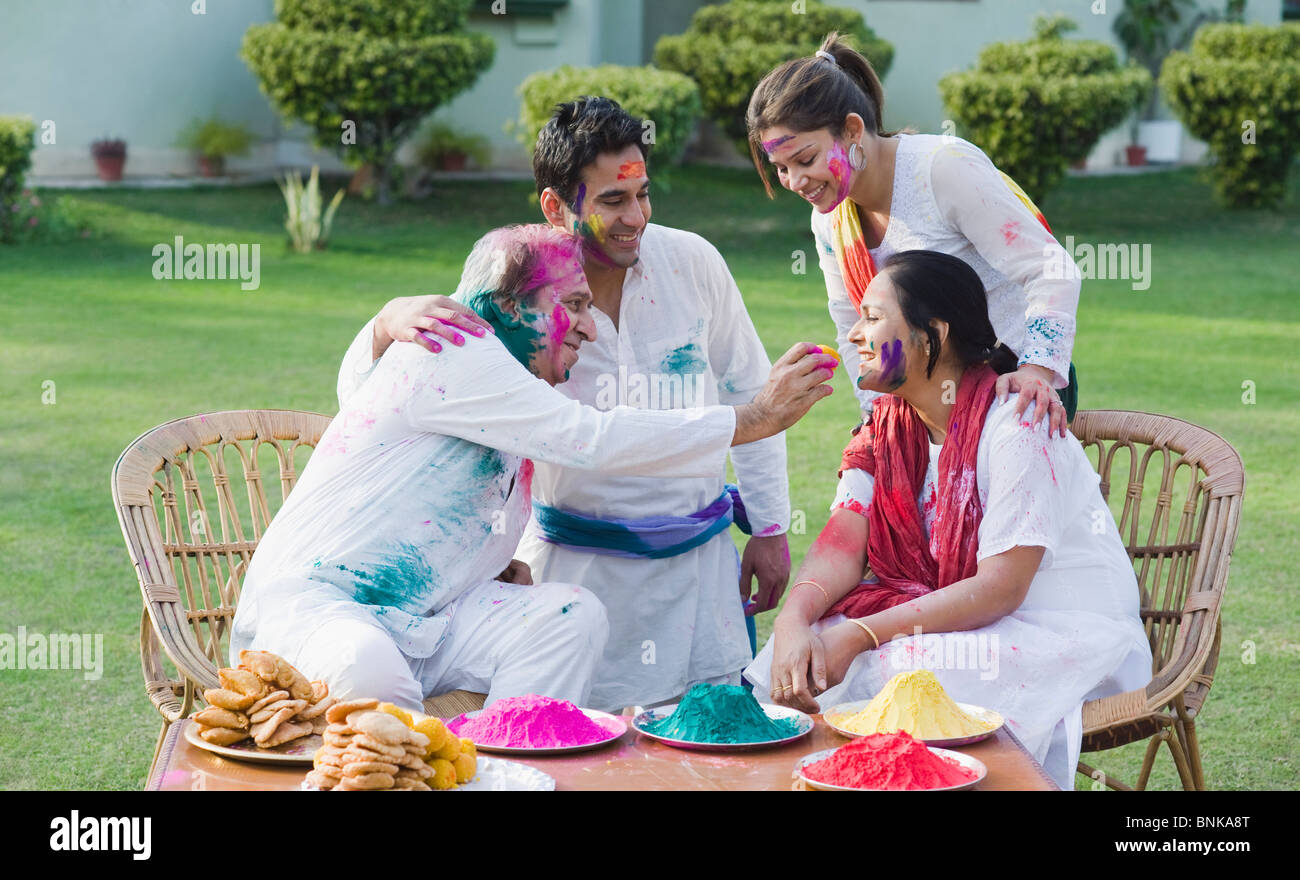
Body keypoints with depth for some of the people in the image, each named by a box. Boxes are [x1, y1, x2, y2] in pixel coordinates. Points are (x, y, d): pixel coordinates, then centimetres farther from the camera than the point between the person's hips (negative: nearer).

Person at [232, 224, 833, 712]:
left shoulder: (517, 389, 18)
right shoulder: (451, 354, -12)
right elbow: (590, 440, -21)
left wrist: (505, 569, 5)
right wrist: (754, 420, -18)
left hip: (418, 619, 9)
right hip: (310, 601, -9)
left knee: (572, 613, -12)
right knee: (367, 670, -41)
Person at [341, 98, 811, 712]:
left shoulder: (692, 262, -4)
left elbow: (748, 393, 10)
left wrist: (770, 528, 10)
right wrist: (390, 322, -36)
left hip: (699, 557, 3)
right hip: (579, 564, -2)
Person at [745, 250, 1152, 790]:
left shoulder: (1016, 426, -20)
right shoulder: (889, 424, 5)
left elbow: (1000, 589, -24)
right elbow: (843, 544, -5)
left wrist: (859, 636, -29)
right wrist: (794, 620, -27)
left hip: (1063, 634, -7)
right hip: (952, 616, 7)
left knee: (877, 674, -30)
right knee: (800, 664, -17)